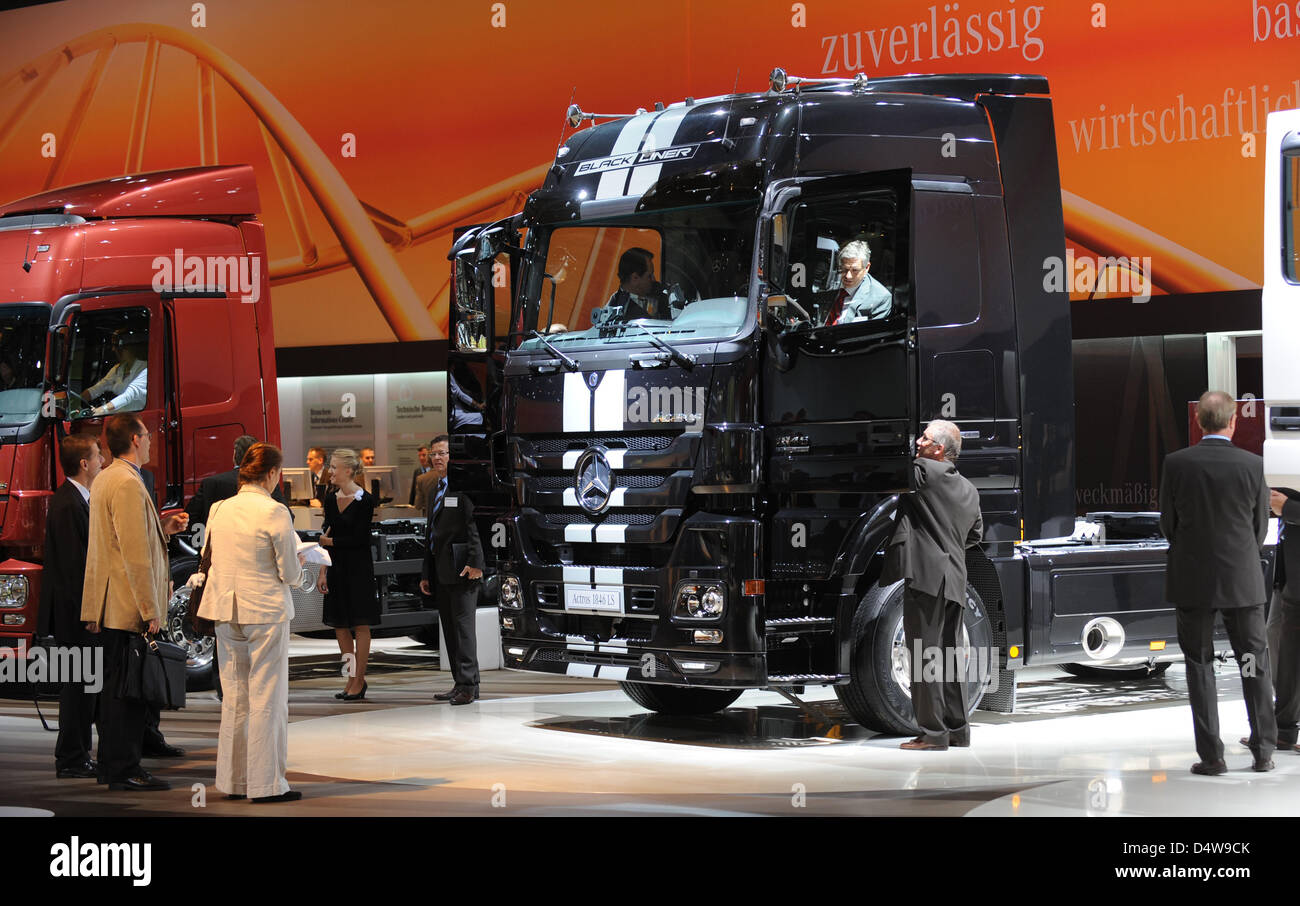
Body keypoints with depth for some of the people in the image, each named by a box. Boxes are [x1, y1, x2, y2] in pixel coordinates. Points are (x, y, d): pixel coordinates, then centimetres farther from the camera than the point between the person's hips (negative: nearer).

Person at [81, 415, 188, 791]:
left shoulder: (105, 478, 16)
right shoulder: (128, 483, -17)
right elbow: (135, 554, -21)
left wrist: (163, 529, 17)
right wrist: (149, 610, -19)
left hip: (112, 605, 10)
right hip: (129, 605, -10)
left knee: (117, 687, 17)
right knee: (126, 687, -6)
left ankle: (115, 764, 26)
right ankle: (123, 770, -3)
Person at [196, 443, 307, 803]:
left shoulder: (219, 510, 3)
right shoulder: (274, 513, -14)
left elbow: (213, 560, 10)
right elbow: (290, 573, -12)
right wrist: (297, 571, 12)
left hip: (227, 611, 6)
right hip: (266, 610, -6)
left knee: (233, 698, 12)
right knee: (267, 699, 1)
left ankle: (233, 780, 16)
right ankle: (266, 783, 3)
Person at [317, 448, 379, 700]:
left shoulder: (364, 500, -10)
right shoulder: (330, 499, 9)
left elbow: (359, 538, -13)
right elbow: (327, 535, 10)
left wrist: (331, 542, -4)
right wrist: (323, 572, 6)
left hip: (358, 568, -7)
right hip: (336, 567, 7)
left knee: (360, 624, -1)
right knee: (339, 624, 7)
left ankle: (358, 681, 4)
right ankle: (354, 678, 16)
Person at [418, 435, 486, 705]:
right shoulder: (434, 490, 20)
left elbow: (475, 525, -16)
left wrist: (475, 562, -22)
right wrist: (426, 573, 21)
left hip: (462, 569, -9)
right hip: (440, 571, 9)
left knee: (463, 624, -10)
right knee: (449, 628, 9)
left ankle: (468, 684, -10)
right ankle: (461, 684, 14)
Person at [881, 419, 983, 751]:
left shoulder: (925, 472, -7)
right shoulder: (968, 490, 19)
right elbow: (975, 534, 29)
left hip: (926, 575, -8)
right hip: (955, 580, 8)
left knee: (924, 655, -5)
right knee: (949, 654, 14)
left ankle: (933, 733, -6)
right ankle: (958, 729, 17)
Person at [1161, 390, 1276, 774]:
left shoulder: (1176, 463, -8)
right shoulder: (1252, 465, -7)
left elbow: (1167, 524, 0)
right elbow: (1260, 526, 2)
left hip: (1192, 581, 0)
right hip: (1242, 580, 0)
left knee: (1199, 664, 6)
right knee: (1255, 663, 12)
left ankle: (1211, 755, 4)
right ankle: (1263, 750, 16)